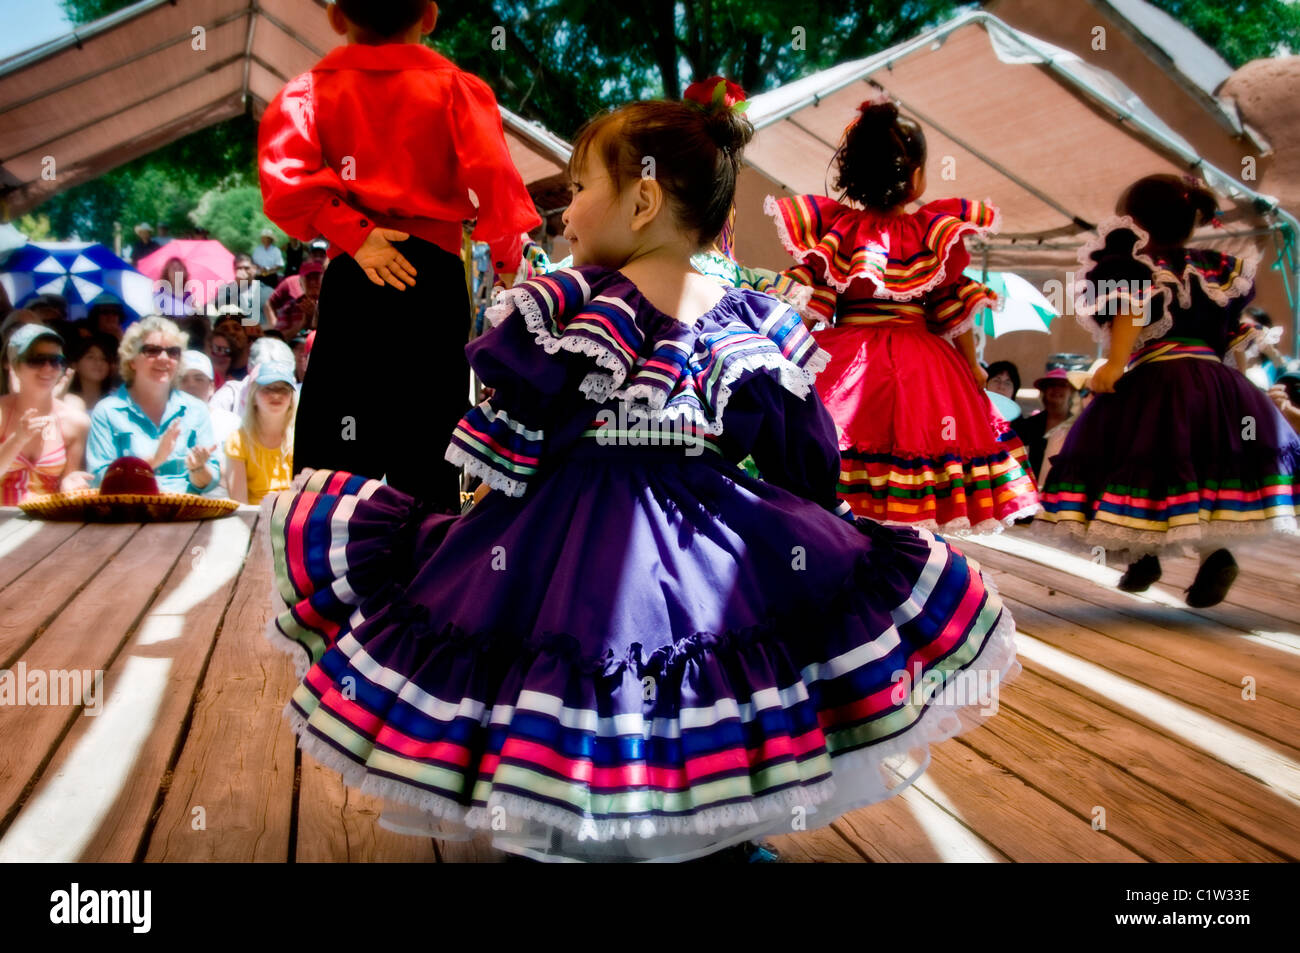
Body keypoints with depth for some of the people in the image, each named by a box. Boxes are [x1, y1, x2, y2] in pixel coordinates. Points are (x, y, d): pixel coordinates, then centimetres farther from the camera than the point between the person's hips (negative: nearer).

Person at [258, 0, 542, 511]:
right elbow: (491, 171, -11)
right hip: (437, 271, 0)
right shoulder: (455, 87, 4)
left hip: (352, 276, 0)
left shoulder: (310, 91, 7)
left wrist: (352, 234, -9)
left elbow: (285, 177, -12)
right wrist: (506, 255, 1)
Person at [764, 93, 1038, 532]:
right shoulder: (933, 233, -2)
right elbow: (953, 308, 3)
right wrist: (971, 365, 14)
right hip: (918, 372, -1)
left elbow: (807, 305, -2)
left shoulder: (833, 228, 0)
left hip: (845, 364, 1)